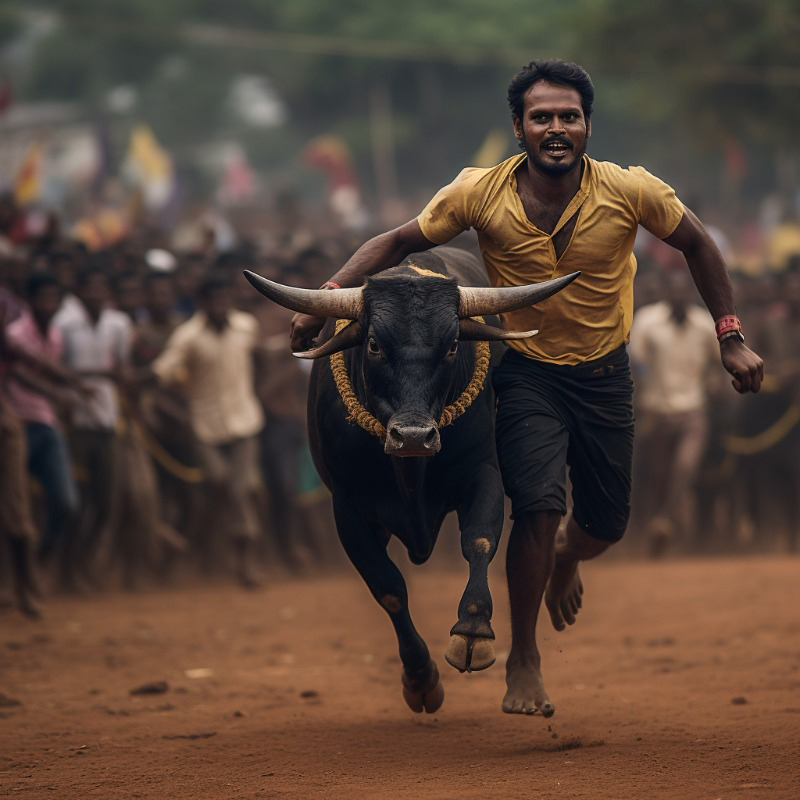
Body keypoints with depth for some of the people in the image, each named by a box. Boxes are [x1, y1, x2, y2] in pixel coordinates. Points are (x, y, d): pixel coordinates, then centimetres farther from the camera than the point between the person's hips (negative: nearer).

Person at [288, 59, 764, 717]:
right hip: (526, 372, -2)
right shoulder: (481, 194, -18)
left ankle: (565, 561, 52)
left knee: (607, 525, 12)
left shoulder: (630, 191, -19)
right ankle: (524, 660, -2)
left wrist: (732, 340, -5)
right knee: (540, 505, -20)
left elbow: (697, 245, -3)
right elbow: (398, 242, -7)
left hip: (605, 374, 2)